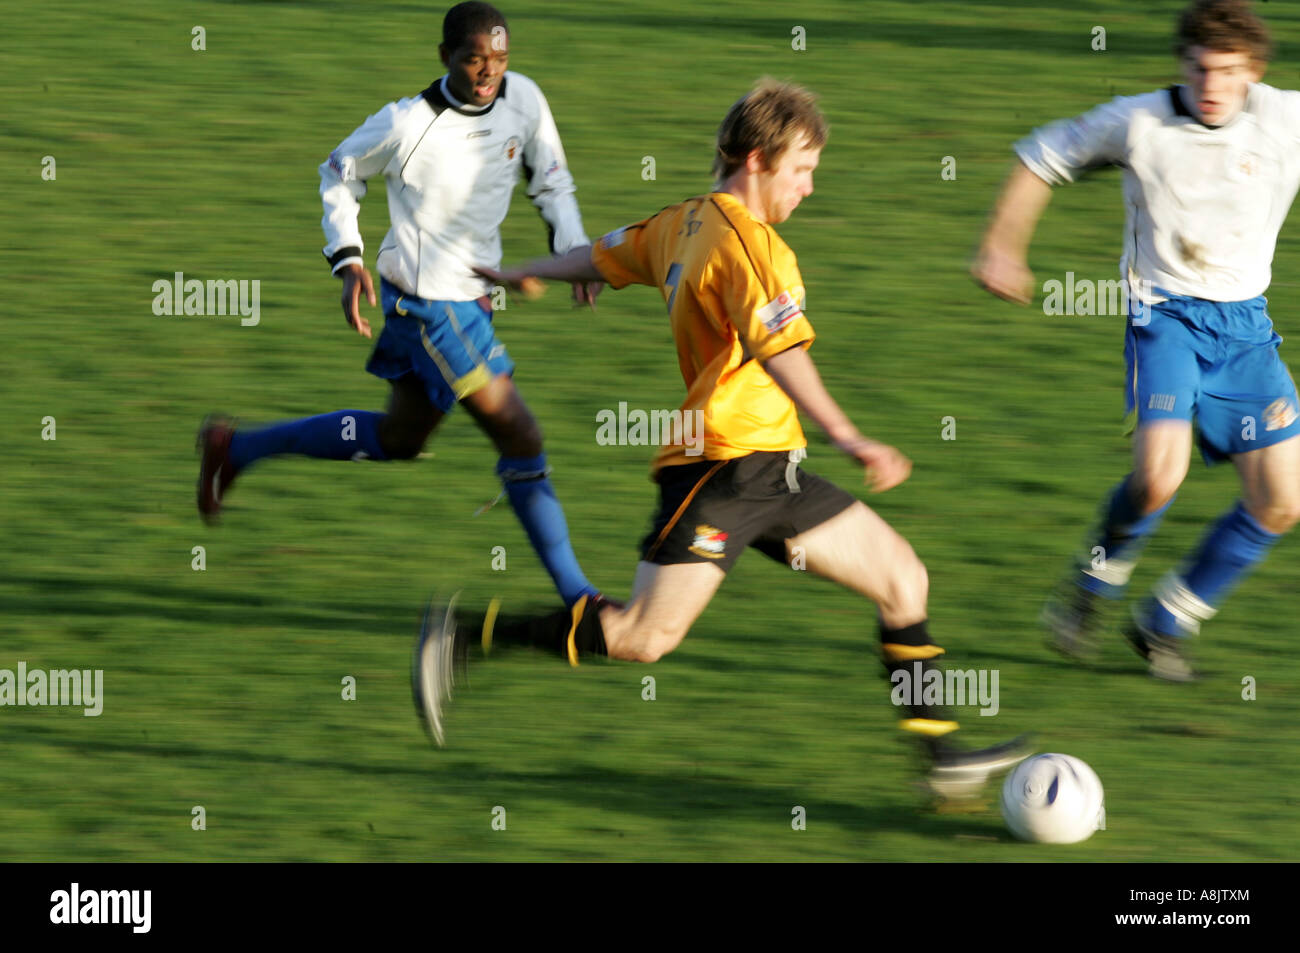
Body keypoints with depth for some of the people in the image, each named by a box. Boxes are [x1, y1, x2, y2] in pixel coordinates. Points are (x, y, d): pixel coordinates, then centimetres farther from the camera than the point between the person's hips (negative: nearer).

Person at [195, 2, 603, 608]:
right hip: (426, 301, -8)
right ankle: (574, 594, 1)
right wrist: (348, 262, -11)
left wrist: (573, 252, -3)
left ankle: (234, 448, 35)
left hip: (470, 297, 8)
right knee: (520, 438, -9)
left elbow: (551, 182, 11)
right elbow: (339, 173, -3)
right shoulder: (408, 125, -21)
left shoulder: (522, 100, -5)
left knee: (399, 439, 22)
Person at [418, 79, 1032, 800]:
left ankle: (939, 754, 3)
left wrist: (523, 275, 46)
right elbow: (779, 352, -30)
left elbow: (604, 257, 29)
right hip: (723, 463, -10)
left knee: (903, 579, 4)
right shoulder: (749, 244, -16)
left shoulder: (687, 222, 13)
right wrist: (846, 438, -40)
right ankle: (461, 640, 1)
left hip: (769, 471, 10)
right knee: (643, 638, -11)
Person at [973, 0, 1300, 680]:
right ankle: (1095, 582, 5)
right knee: (1159, 474, -26)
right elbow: (1043, 157, 8)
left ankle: (1165, 623, 16)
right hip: (1165, 316, -3)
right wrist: (1000, 247, 6)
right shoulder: (1138, 124, -8)